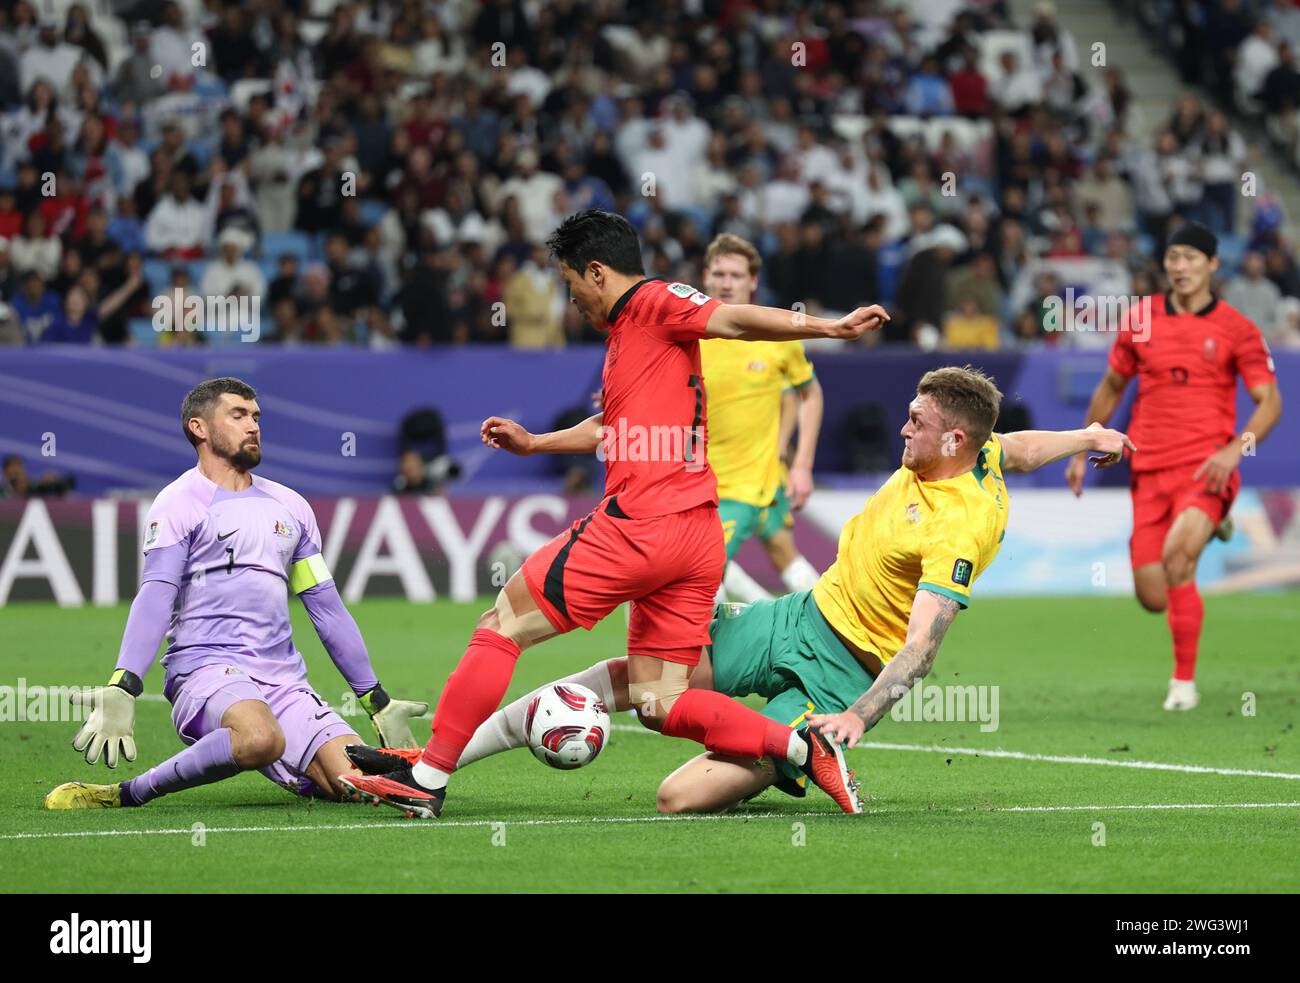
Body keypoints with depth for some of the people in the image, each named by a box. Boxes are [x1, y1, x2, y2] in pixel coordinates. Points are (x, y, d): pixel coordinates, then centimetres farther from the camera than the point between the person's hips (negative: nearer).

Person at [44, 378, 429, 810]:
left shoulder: (290, 506, 19)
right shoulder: (179, 503, 0)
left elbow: (328, 611, 24)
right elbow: (156, 597, -12)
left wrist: (378, 703, 23)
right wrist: (122, 690, -26)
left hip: (284, 679, 6)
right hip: (207, 668, -6)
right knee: (262, 739, -39)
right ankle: (126, 795, -24)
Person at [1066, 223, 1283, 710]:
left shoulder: (1236, 329, -1)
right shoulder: (1140, 320, 8)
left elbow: (1270, 401, -2)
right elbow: (1111, 388, 21)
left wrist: (1235, 449, -18)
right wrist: (1083, 452, 19)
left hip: (1206, 470, -4)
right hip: (1149, 470, 4)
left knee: (1176, 555, -30)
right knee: (1154, 598, -1)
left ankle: (1184, 682, -16)